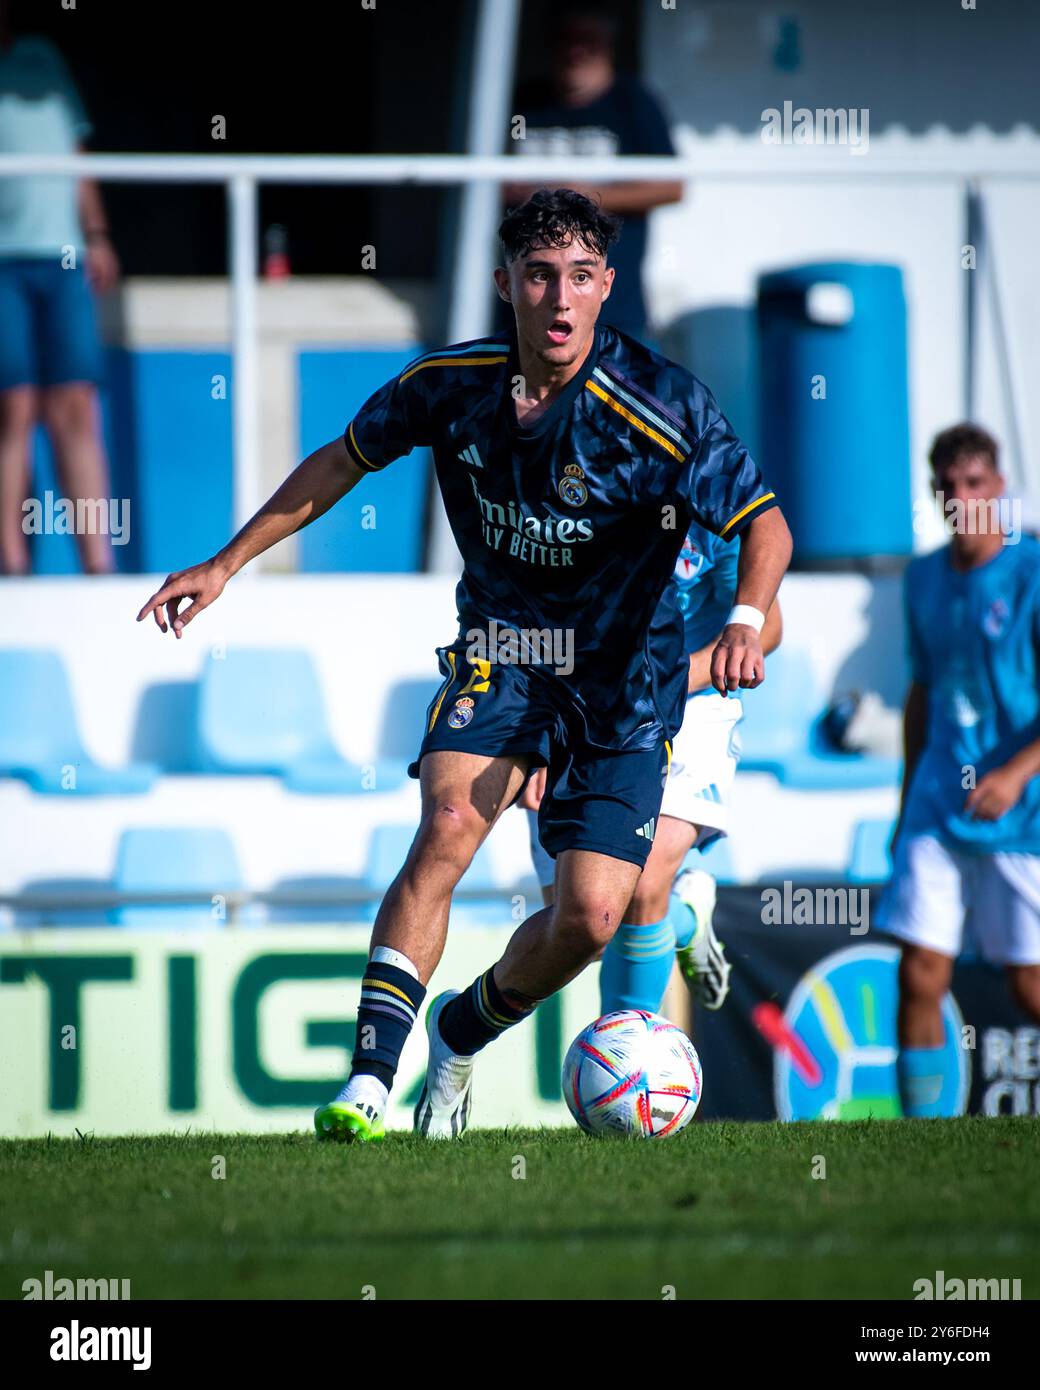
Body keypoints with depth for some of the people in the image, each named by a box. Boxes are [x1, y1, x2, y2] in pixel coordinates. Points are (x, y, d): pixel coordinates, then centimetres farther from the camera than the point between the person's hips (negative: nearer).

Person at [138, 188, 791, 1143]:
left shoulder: (662, 411, -20)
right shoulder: (450, 383, -8)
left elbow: (766, 525, -15)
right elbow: (344, 461, 10)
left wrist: (746, 621, -35)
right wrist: (227, 565, 10)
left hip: (623, 679, -1)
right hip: (498, 651, 1)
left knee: (590, 915, -11)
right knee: (450, 822, -26)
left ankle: (462, 1032, 21)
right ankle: (371, 1078, -26)